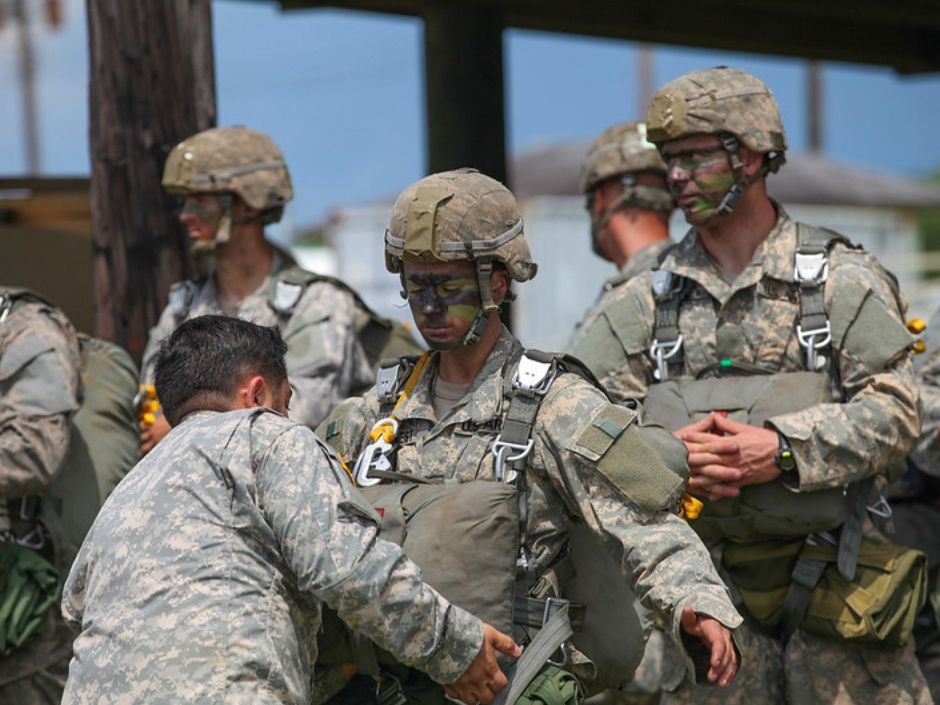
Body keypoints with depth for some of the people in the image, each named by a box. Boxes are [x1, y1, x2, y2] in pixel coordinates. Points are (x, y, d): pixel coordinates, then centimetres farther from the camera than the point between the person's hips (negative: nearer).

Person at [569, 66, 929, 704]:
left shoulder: (844, 280, 1)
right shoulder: (645, 301, 9)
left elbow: (893, 410, -8)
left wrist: (784, 449, -22)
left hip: (834, 585, -2)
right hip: (707, 589, 2)